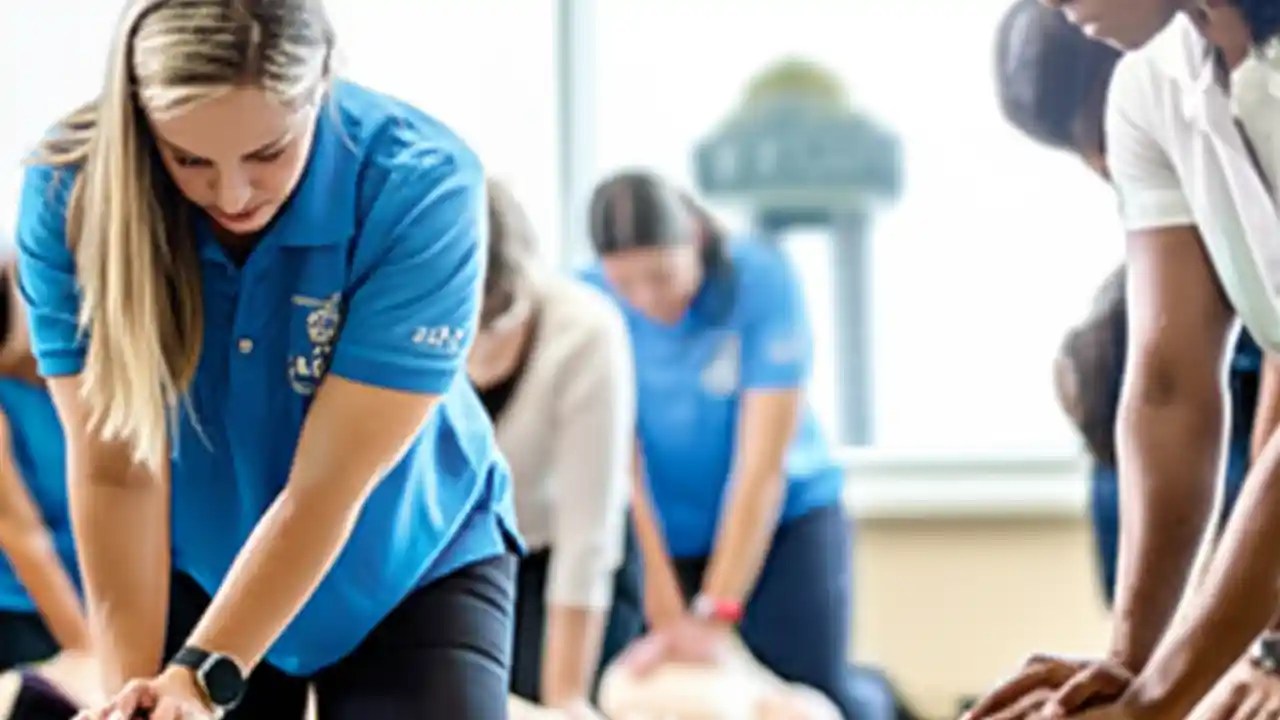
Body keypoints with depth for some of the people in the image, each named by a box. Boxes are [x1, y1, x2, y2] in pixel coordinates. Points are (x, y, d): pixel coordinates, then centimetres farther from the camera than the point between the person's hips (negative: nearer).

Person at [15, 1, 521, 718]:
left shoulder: (422, 187, -28)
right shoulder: (75, 190, -22)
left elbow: (327, 485, -27)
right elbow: (114, 467, -20)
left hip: (416, 565, -1)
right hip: (194, 572, 2)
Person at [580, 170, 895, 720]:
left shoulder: (762, 279, -23)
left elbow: (762, 465, -24)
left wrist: (714, 618, -28)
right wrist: (668, 620, -20)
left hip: (785, 517, -2)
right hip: (658, 533, 2)